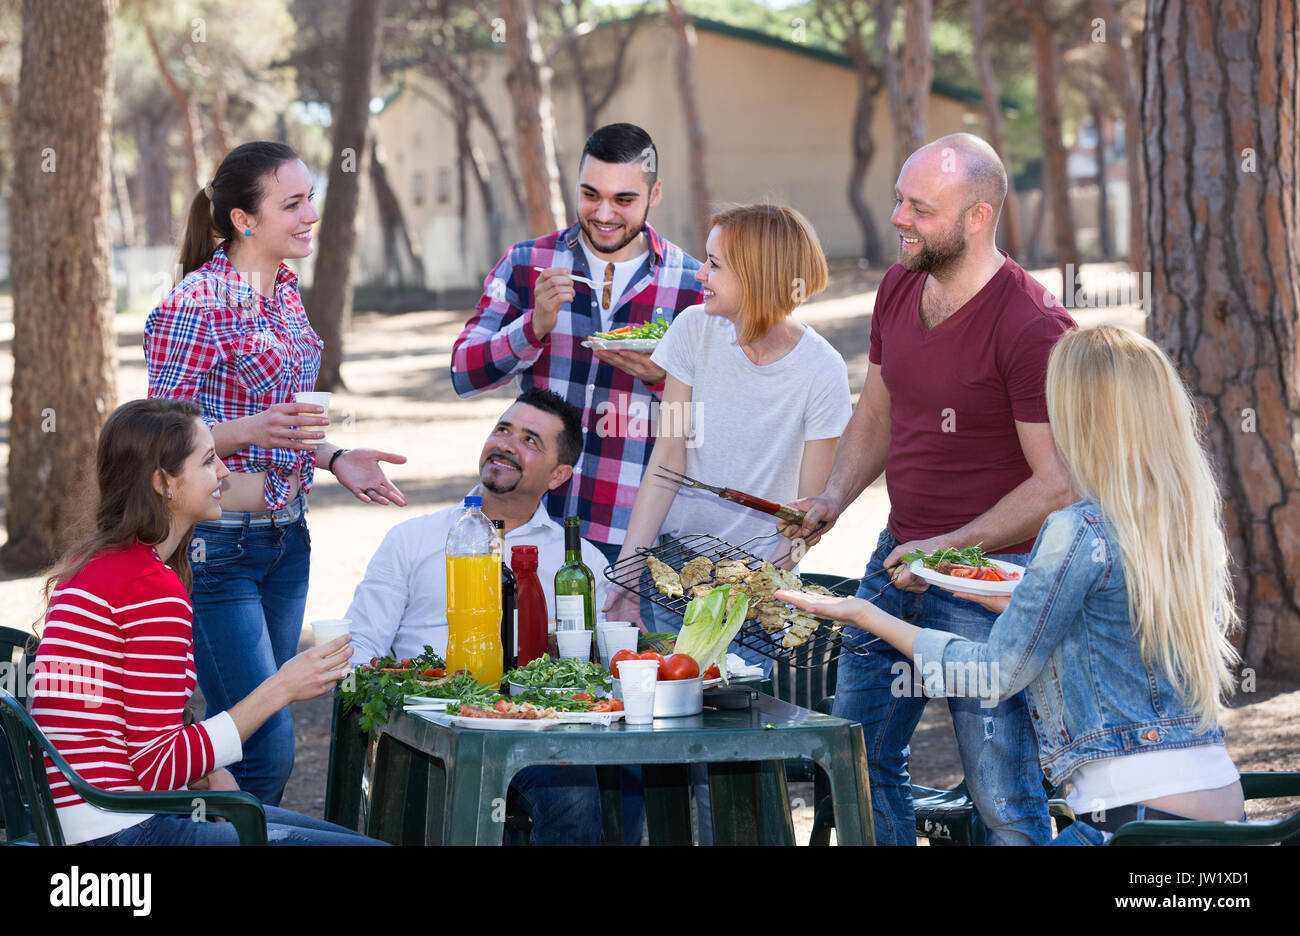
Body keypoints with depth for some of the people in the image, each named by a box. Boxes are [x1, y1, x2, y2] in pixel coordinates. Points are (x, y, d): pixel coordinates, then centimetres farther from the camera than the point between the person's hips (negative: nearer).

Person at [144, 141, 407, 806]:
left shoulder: (285, 290, 11)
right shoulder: (193, 305, -15)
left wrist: (333, 458, 7)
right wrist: (252, 431, -29)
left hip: (285, 540, 8)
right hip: (216, 544, -8)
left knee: (255, 735, 12)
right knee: (267, 749, -10)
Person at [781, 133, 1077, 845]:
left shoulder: (1033, 326, -18)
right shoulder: (899, 287, 6)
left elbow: (1057, 485, -16)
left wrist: (947, 548, -21)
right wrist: (834, 498, 2)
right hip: (896, 559, 8)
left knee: (1002, 796, -4)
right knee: (858, 757, 13)